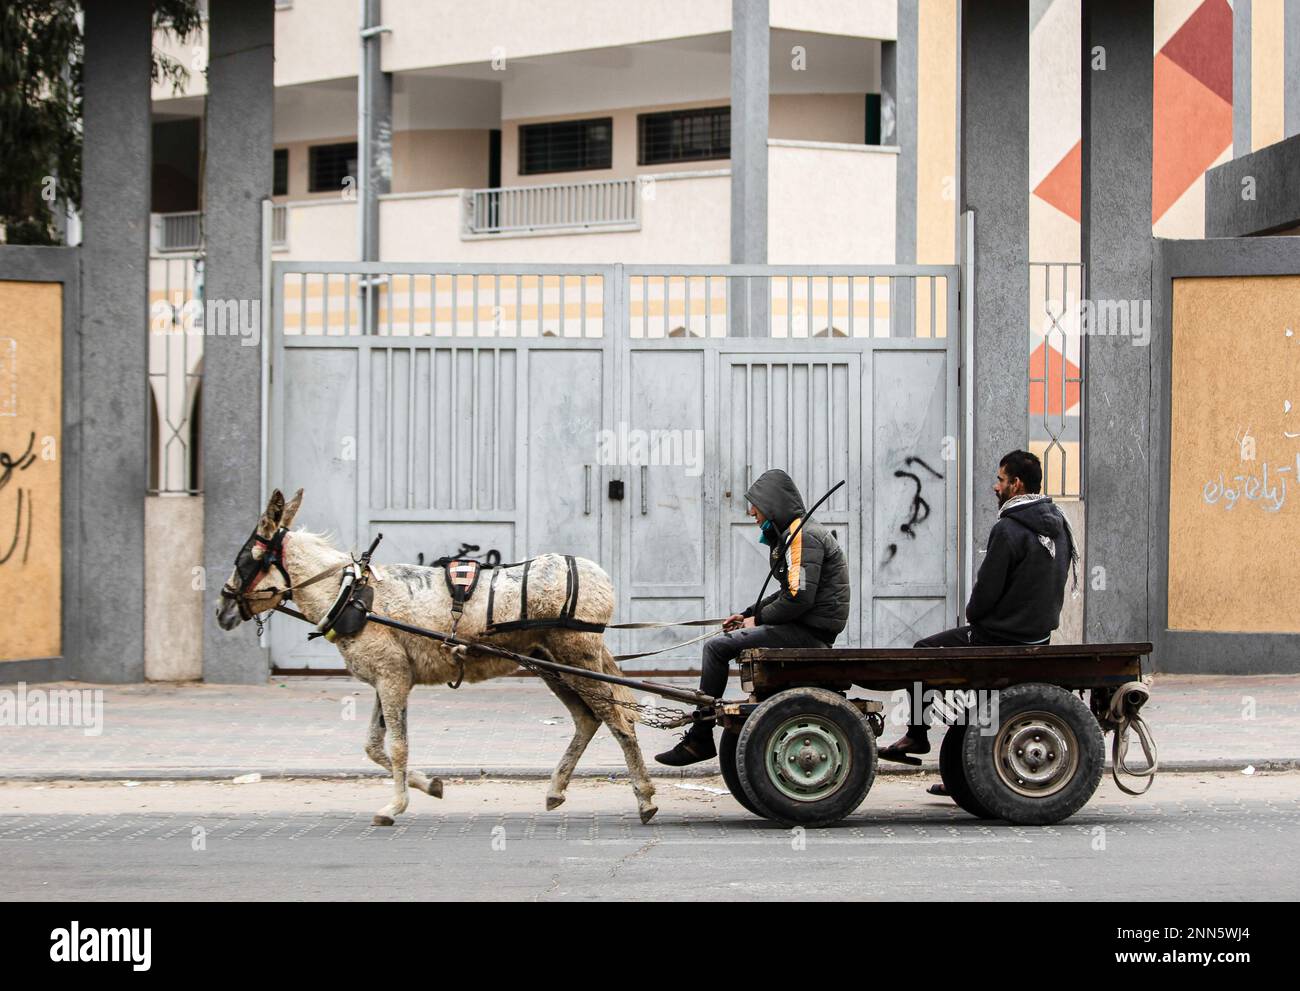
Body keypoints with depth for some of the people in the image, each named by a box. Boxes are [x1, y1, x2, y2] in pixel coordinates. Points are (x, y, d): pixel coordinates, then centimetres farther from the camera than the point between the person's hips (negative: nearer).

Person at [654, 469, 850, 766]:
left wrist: (759, 619, -9)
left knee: (717, 646, -14)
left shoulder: (804, 536, -15)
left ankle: (699, 739, -10)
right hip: (804, 628, 11)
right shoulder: (789, 535, 19)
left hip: (810, 631, -11)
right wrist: (749, 614, 15)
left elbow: (798, 598, -23)